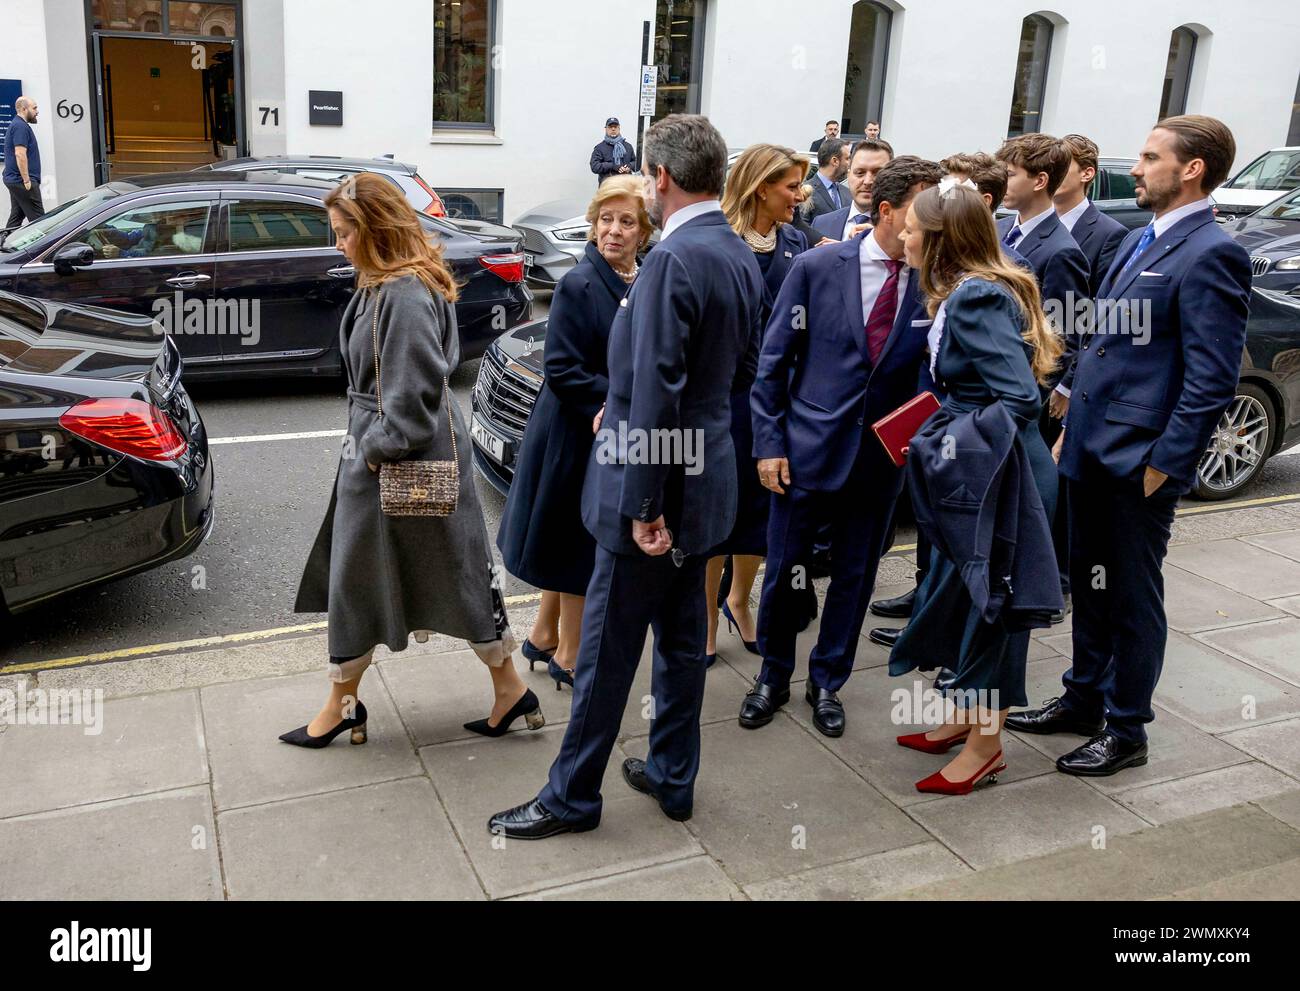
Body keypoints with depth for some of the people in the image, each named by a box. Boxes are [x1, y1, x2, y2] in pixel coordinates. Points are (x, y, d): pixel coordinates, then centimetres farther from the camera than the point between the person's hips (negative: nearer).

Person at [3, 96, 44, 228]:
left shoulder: (16, 124, 20)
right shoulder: (21, 126, -13)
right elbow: (20, 154, -22)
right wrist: (27, 180, -21)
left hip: (14, 180, 11)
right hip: (21, 180, -11)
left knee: (16, 218, 11)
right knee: (38, 219, -10)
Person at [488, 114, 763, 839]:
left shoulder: (672, 260, -22)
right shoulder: (741, 256, 6)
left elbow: (655, 393, -25)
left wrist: (644, 502, -20)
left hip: (657, 486, -9)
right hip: (705, 476, 9)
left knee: (609, 648, 4)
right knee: (682, 637, 18)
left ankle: (573, 798, 19)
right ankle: (674, 778, 32)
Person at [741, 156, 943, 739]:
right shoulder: (817, 268, -8)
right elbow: (773, 360, -3)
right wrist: (769, 442, -6)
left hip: (882, 456, 2)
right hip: (808, 448, -1)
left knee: (855, 576, 13)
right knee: (783, 570, 9)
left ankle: (826, 682, 34)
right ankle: (773, 677, 32)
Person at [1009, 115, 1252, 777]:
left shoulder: (1209, 255, -15)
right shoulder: (1139, 241, 13)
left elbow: (1212, 380, -19)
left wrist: (1163, 463, -18)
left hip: (1140, 461, -8)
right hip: (1091, 449, 8)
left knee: (1133, 596, 6)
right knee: (1091, 581, 19)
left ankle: (1126, 729, 22)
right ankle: (1083, 699, 35)